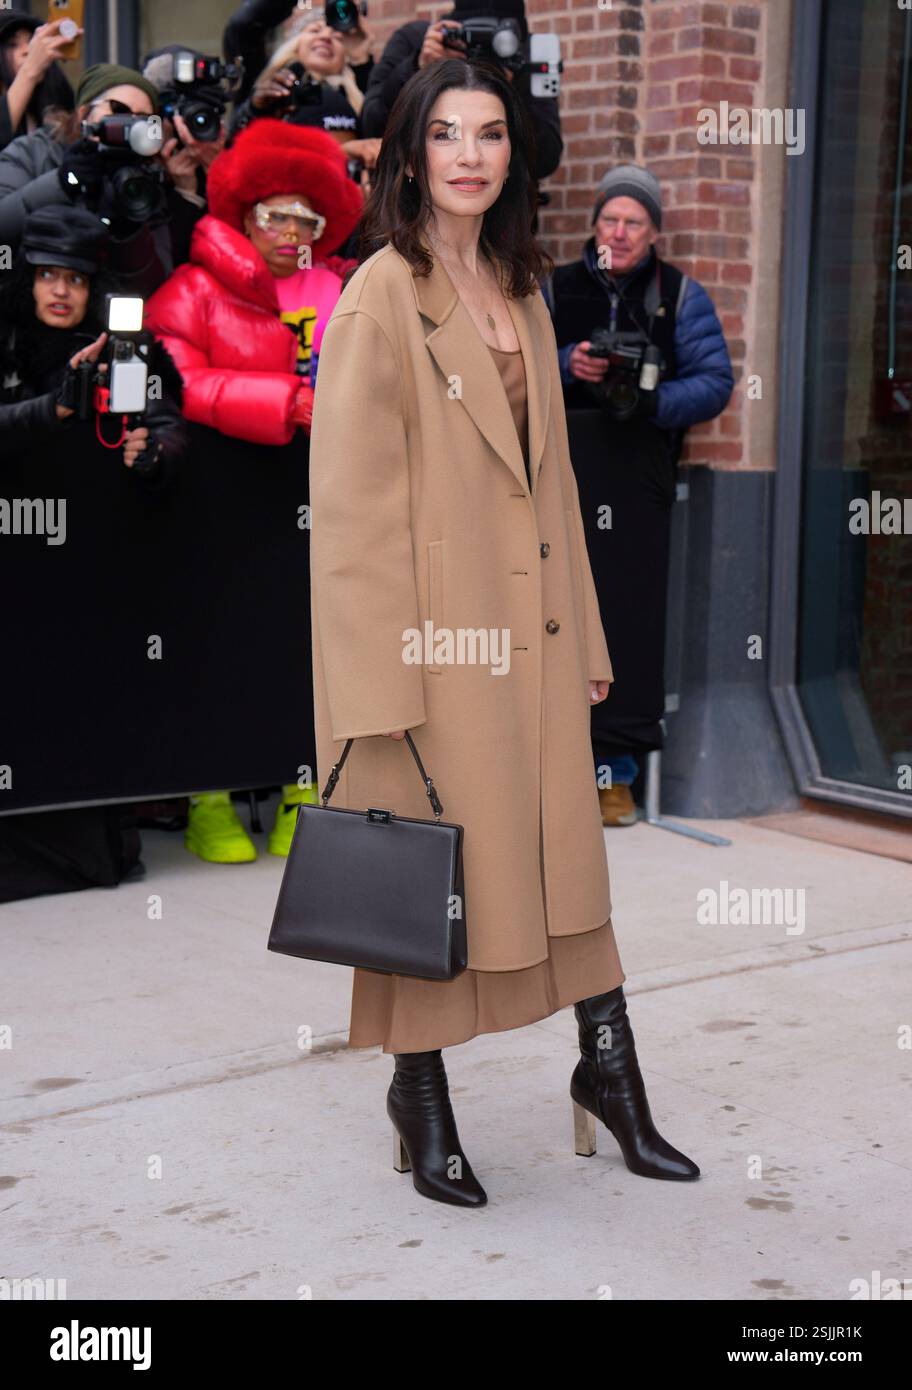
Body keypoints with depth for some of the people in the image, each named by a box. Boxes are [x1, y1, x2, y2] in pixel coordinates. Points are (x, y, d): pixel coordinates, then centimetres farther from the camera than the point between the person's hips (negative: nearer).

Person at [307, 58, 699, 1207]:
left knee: (568, 850, 12)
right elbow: (349, 498, -14)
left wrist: (586, 633, 16)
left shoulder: (521, 295, 14)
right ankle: (421, 1099, 22)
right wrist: (378, 681, -18)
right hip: (434, 628, -7)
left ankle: (608, 1070, 26)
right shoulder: (381, 296, -10)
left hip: (533, 628, 7)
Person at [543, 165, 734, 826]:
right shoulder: (556, 289, 15)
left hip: (636, 476, -1)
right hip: (560, 468, 1)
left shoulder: (680, 296, 11)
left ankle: (616, 771, 3)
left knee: (629, 610, -5)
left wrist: (654, 401, -13)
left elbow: (715, 381, 3)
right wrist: (565, 365, -10)